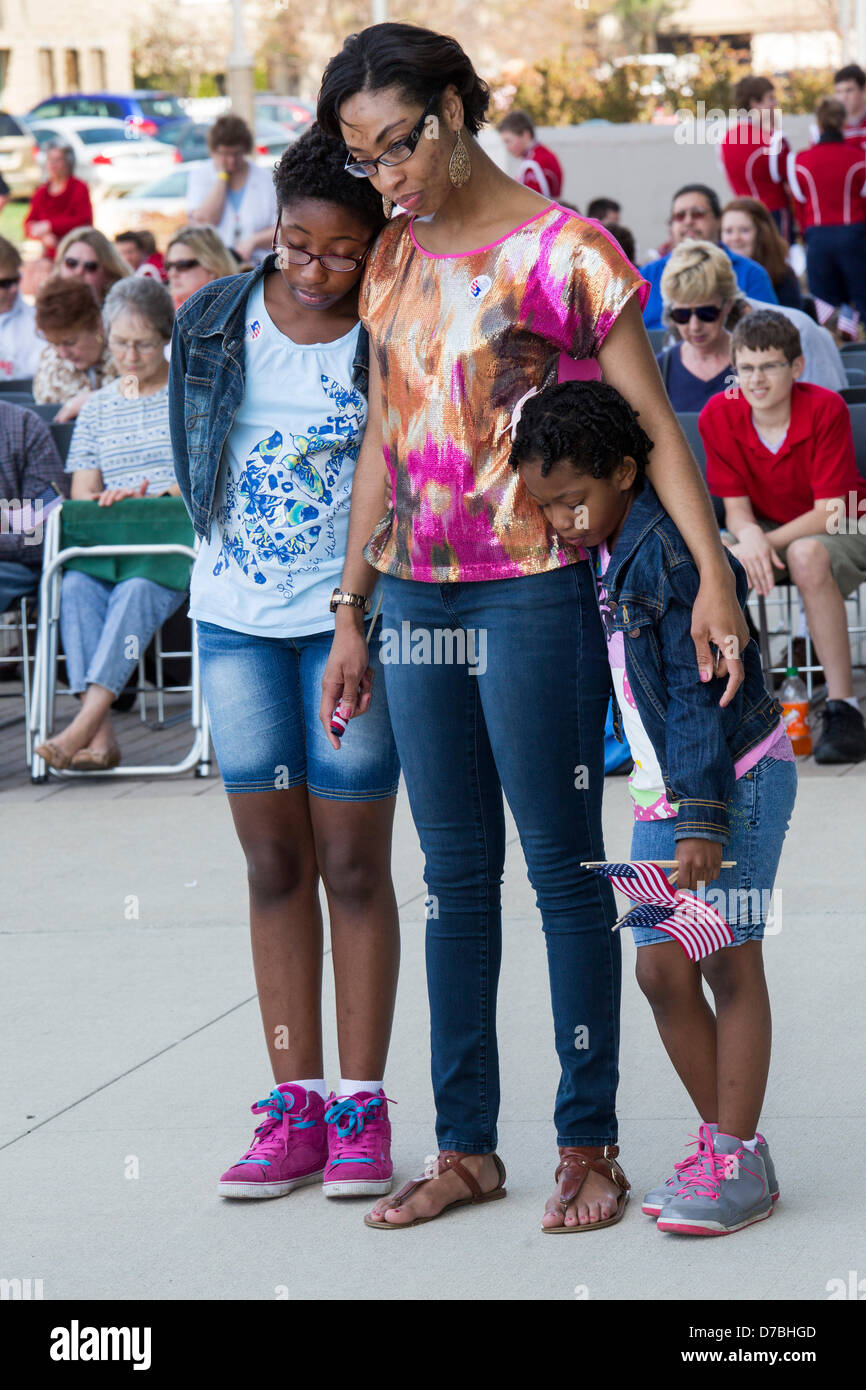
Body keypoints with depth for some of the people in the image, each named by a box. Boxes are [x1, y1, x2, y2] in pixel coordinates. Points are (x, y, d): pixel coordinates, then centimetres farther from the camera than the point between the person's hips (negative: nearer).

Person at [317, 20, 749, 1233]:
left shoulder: (561, 249, -8)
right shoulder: (394, 262, 10)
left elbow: (653, 419, -9)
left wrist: (713, 573, -19)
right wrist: (353, 613, 16)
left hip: (536, 589, -6)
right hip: (418, 595, 6)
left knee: (564, 869, 1)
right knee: (456, 873, 9)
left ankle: (588, 1145, 9)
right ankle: (467, 1147, 15)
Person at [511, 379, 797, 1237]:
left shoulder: (670, 554, -19)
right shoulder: (611, 551, 8)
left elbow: (698, 694, -21)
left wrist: (704, 817, -23)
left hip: (736, 775, -8)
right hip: (661, 790, 8)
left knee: (726, 963, -6)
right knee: (661, 968, 4)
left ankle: (739, 1162, -2)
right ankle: (721, 1143, 13)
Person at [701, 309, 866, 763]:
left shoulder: (826, 410, -20)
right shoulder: (718, 416, -10)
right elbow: (736, 507, -6)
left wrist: (768, 543, -32)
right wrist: (749, 536, -31)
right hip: (765, 533, 4)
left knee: (807, 555, -39)